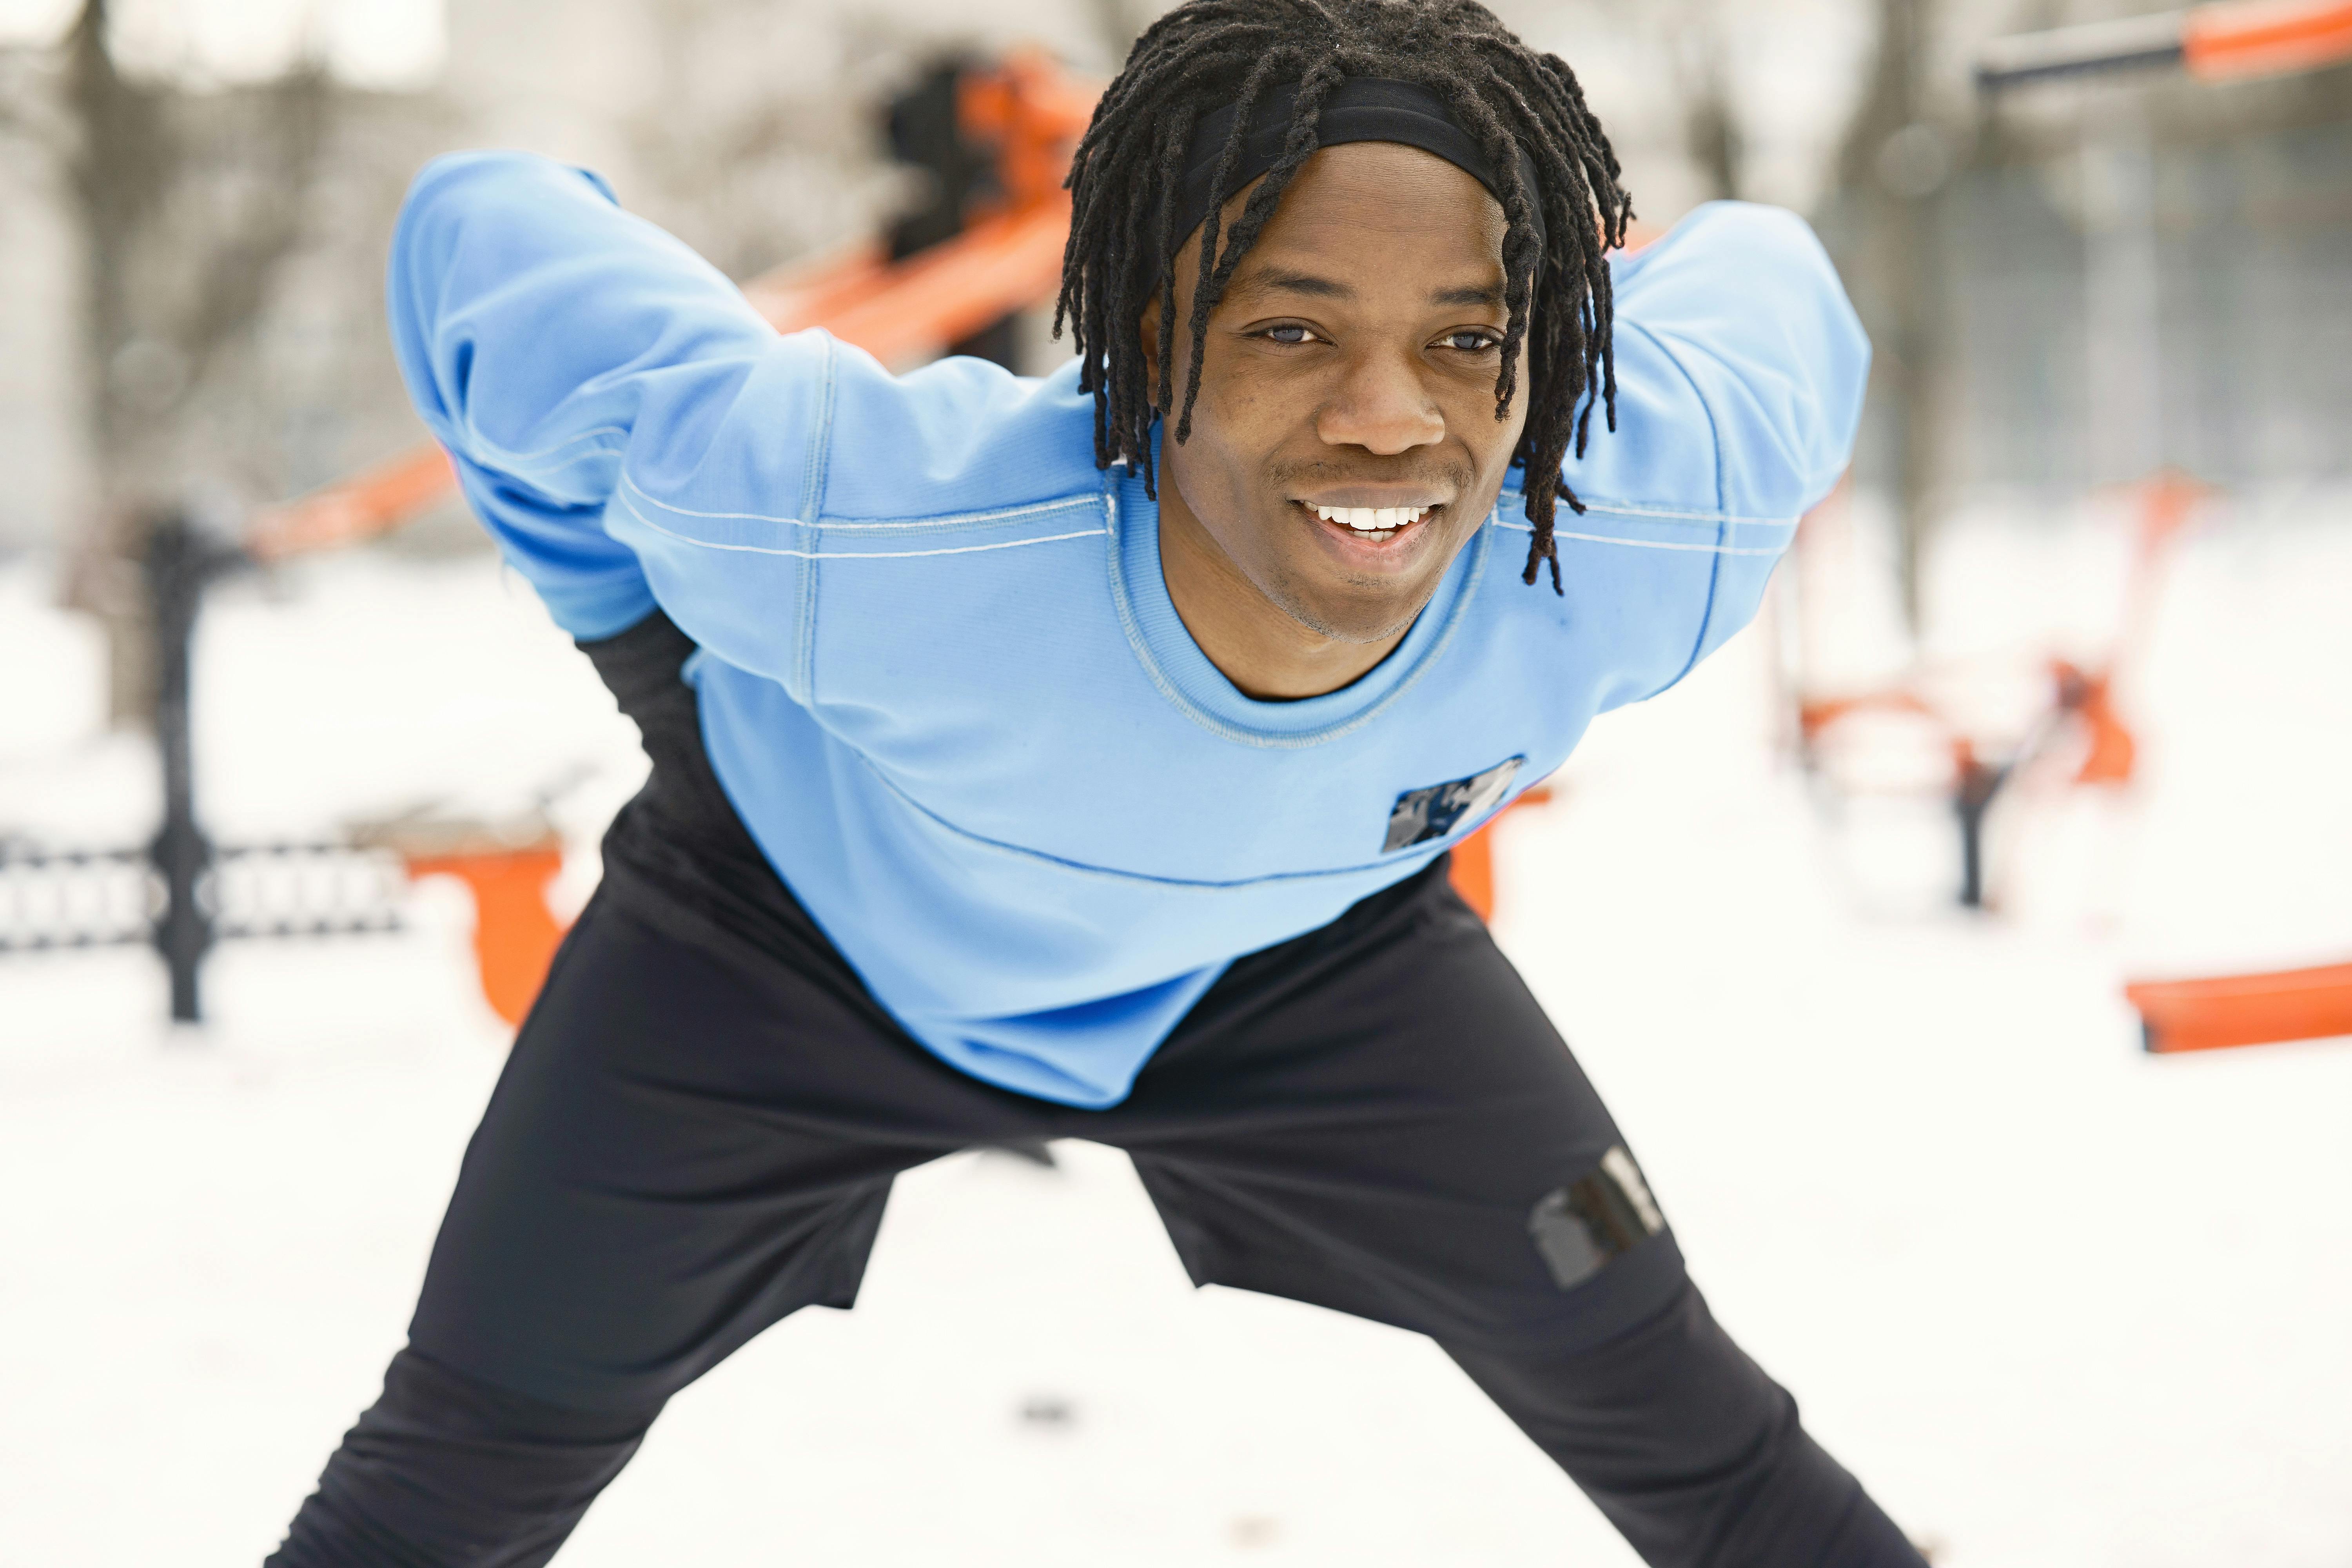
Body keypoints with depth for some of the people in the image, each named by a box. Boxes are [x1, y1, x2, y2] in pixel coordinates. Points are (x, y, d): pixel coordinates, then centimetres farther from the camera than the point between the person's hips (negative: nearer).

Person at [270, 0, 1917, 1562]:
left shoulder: (1656, 535, -37)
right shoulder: (865, 531, -46)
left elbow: (1759, 278, -13)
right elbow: (486, 234, -27)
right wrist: (661, 652, -12)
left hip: (1300, 948, 2)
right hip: (808, 923, -2)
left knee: (1671, 1408, 6)